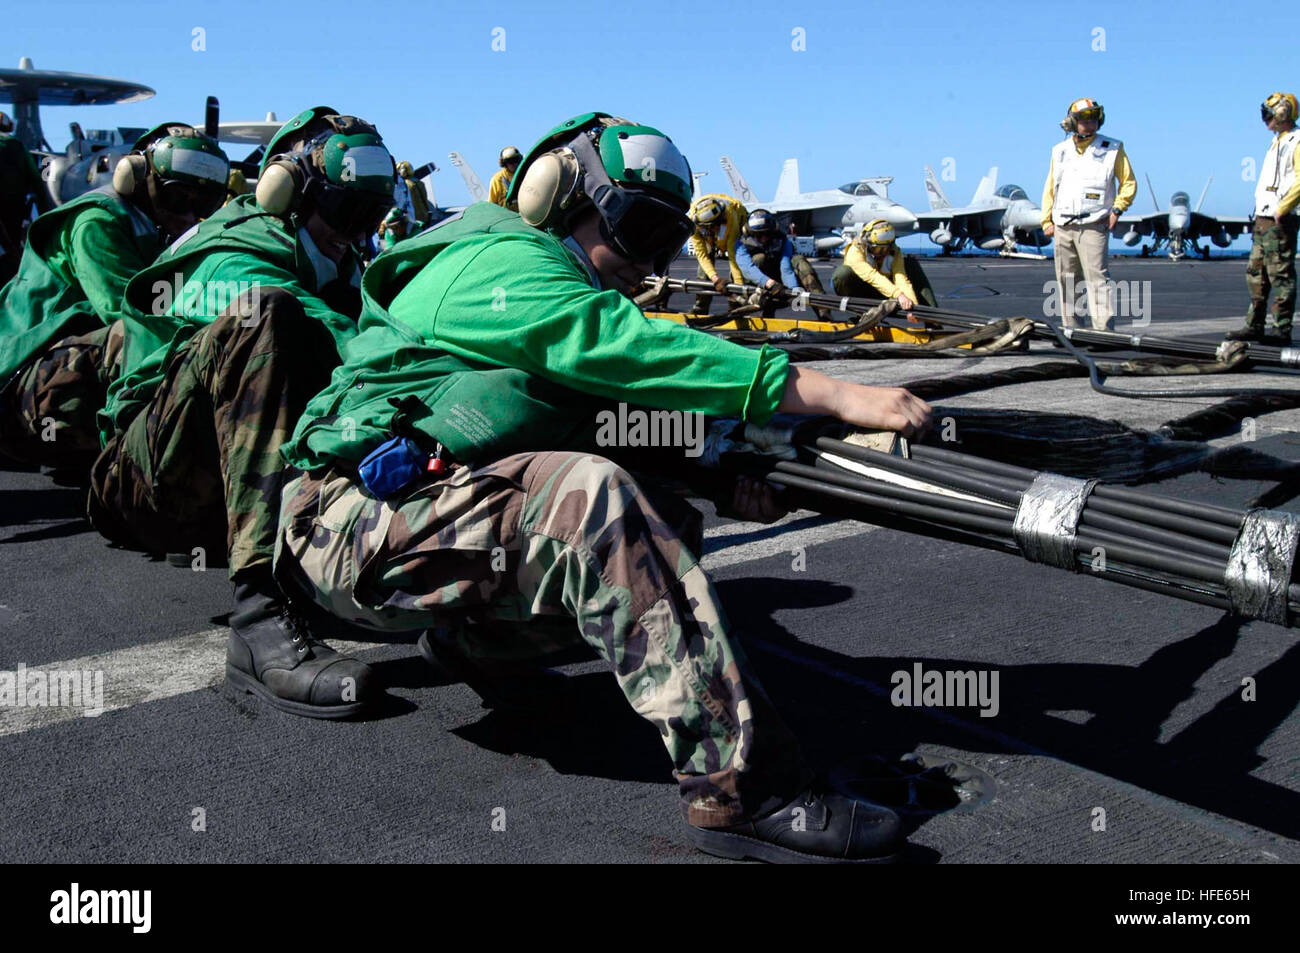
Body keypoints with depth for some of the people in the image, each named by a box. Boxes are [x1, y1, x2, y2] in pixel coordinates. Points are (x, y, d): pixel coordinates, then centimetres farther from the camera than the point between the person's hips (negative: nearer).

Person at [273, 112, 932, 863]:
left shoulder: (565, 284, 19)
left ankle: (473, 640, 14)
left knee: (667, 521, -1)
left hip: (434, 501, 9)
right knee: (591, 497, -33)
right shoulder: (505, 262, -11)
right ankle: (740, 790, -36)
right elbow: (633, 349, -26)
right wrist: (840, 396, -29)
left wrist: (727, 473, -11)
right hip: (362, 519, -9)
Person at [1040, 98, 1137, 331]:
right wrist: (1047, 220, 11)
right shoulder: (1060, 151, 13)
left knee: (1097, 277, -12)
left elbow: (1129, 182, 7)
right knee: (1066, 279, 8)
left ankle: (1104, 328, -15)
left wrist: (1116, 209, -7)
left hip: (1093, 226, -4)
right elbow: (1050, 188, 18)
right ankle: (1070, 327, 17)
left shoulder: (1112, 149, 3)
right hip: (1062, 226, 4)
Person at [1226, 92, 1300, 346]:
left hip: (1279, 222, -10)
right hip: (1263, 219, 10)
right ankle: (1254, 326, 16)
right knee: (1256, 274, 11)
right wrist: (1259, 214, 17)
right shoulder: (1277, 142, 20)